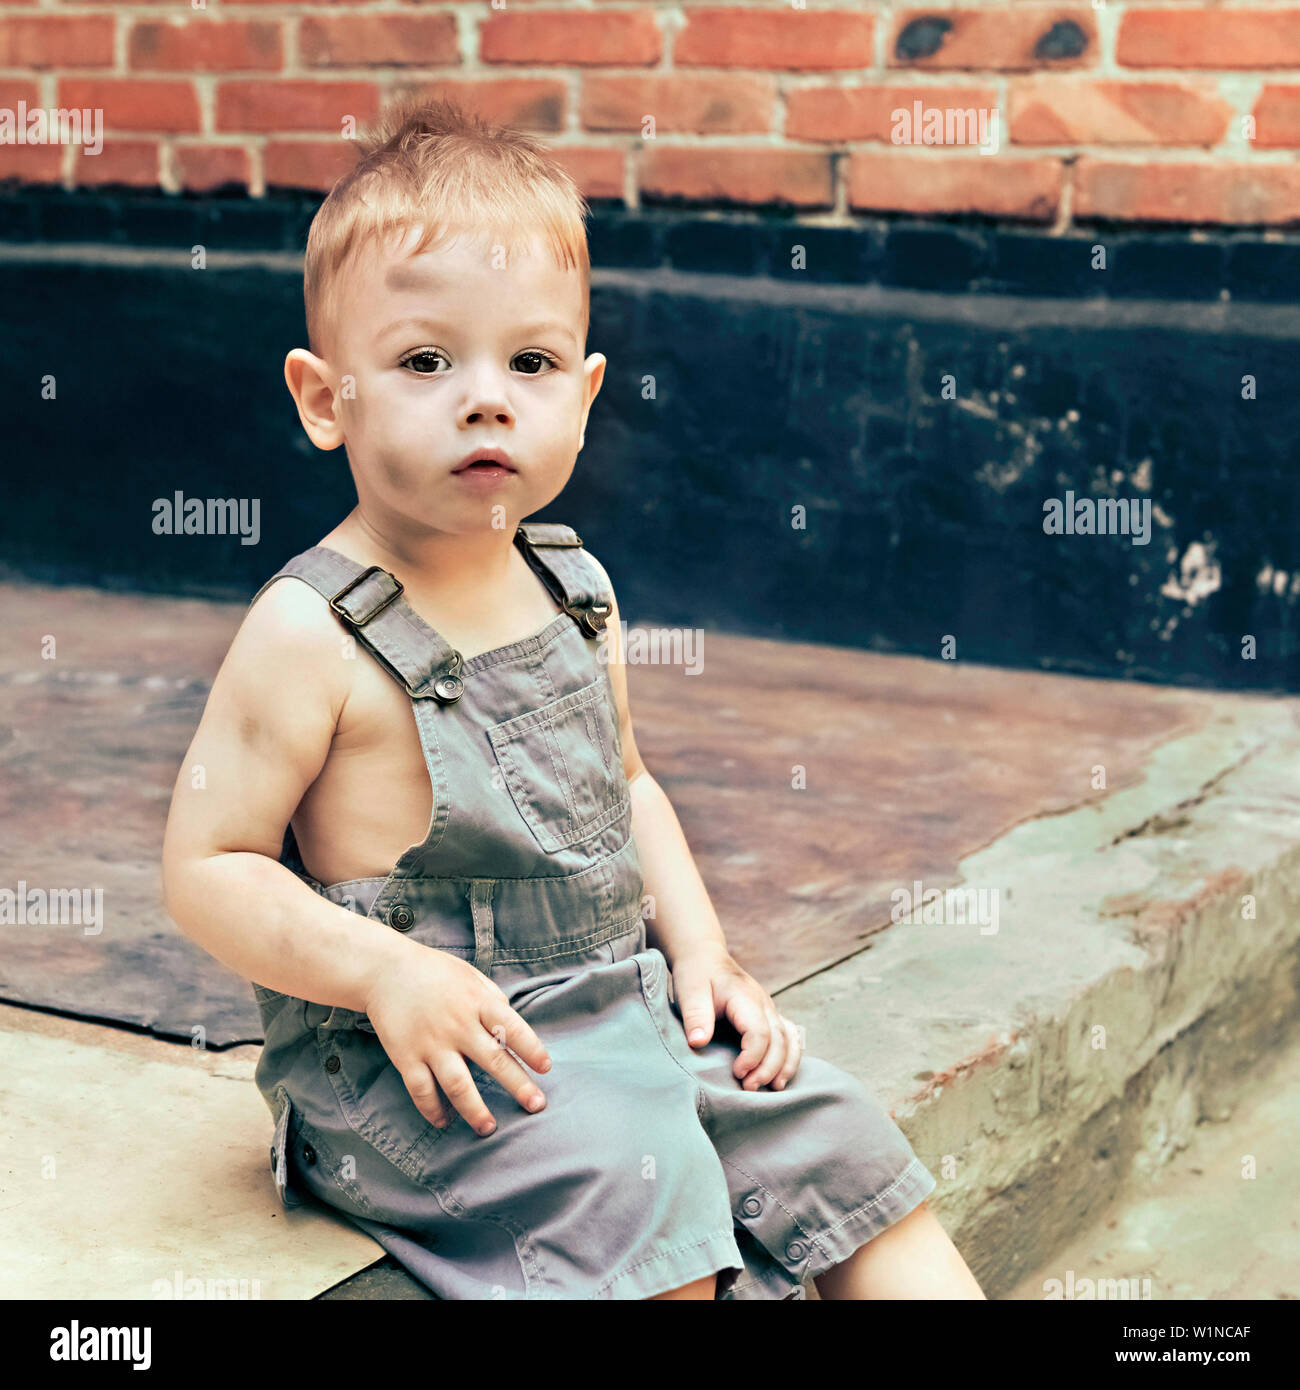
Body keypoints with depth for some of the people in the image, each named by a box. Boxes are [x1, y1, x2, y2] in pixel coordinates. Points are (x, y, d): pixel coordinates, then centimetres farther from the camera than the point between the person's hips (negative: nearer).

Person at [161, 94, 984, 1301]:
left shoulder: (573, 590, 7)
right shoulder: (310, 634, -14)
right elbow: (206, 867, -13)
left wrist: (700, 948, 7)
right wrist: (384, 972, -25)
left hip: (622, 1008, 7)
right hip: (419, 1059, -7)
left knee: (836, 1142, 0)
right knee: (627, 1175, -28)